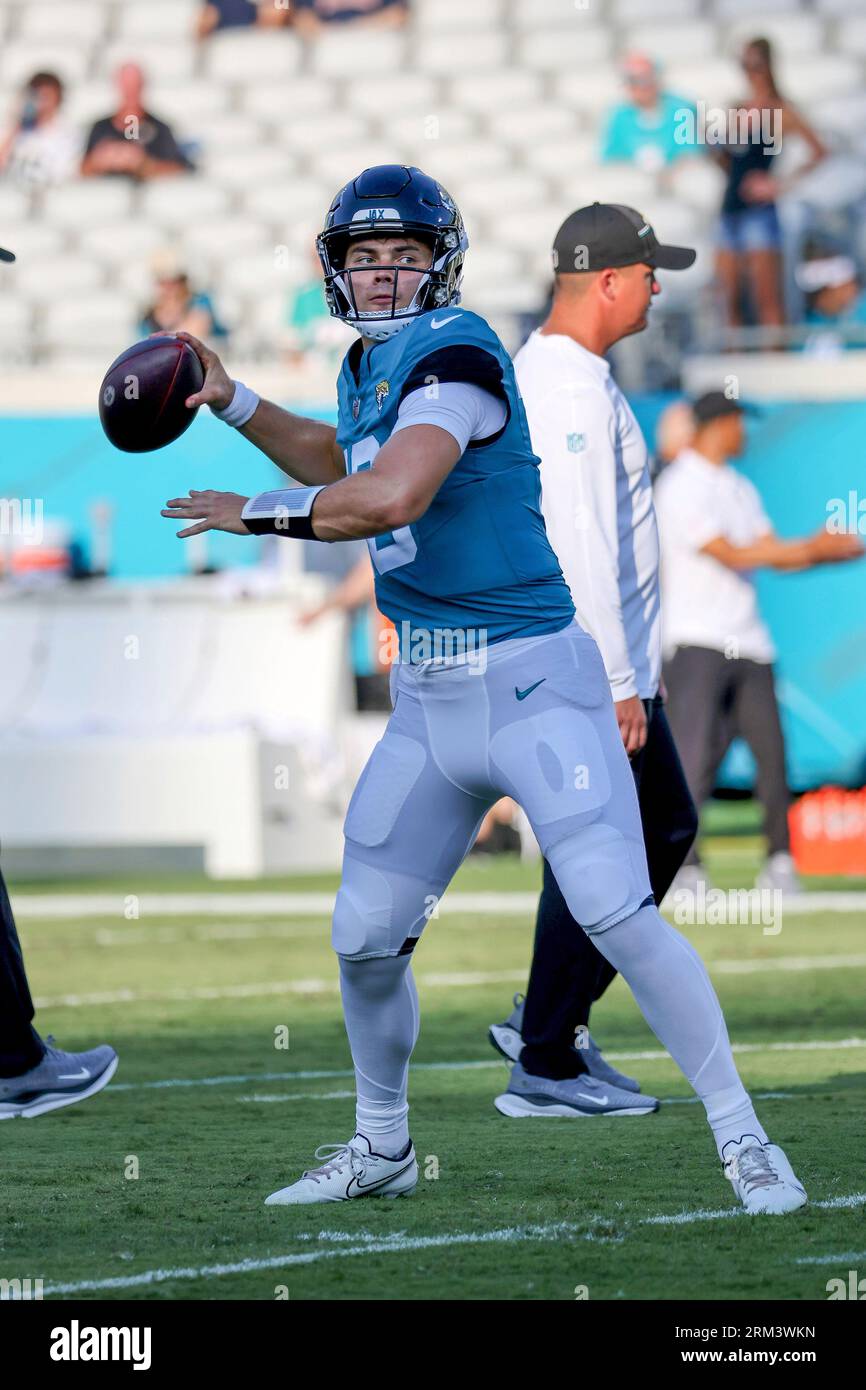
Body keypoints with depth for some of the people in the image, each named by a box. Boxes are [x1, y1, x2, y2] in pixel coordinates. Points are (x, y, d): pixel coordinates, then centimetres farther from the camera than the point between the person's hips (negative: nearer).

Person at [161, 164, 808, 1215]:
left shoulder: (456, 352, -15)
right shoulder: (370, 362, 12)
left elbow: (389, 498, -29)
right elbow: (341, 463, 35)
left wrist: (256, 514, -15)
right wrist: (232, 402, 26)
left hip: (532, 683, -8)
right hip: (428, 697, 8)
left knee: (615, 916, -16)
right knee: (365, 939, 11)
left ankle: (742, 1138, -7)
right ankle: (381, 1147, 31)